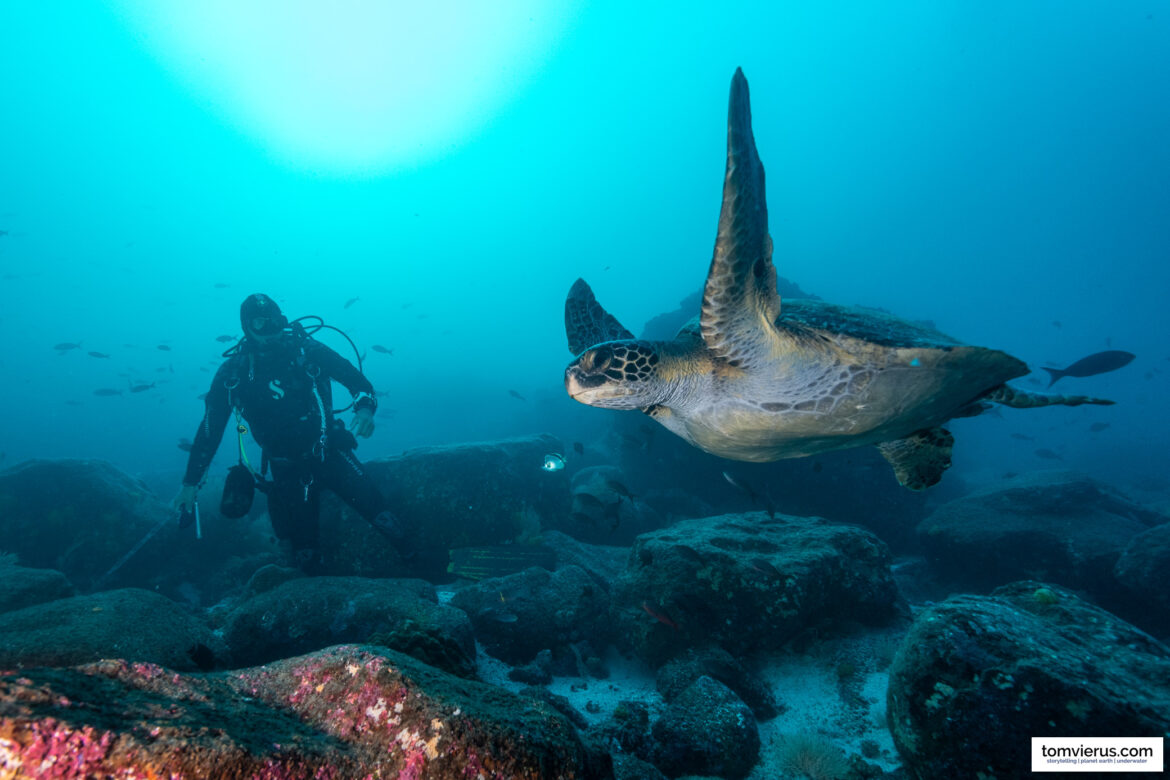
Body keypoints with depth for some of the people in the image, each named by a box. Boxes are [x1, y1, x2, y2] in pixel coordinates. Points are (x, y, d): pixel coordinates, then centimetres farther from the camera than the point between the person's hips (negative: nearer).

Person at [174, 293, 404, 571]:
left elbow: (352, 376, -5)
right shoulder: (232, 373, -3)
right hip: (287, 469, 1)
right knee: (306, 556, 1)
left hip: (330, 453, -1)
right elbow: (210, 429, 5)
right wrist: (191, 482, 5)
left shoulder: (305, 348, -7)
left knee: (374, 505, -16)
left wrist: (365, 408, -26)